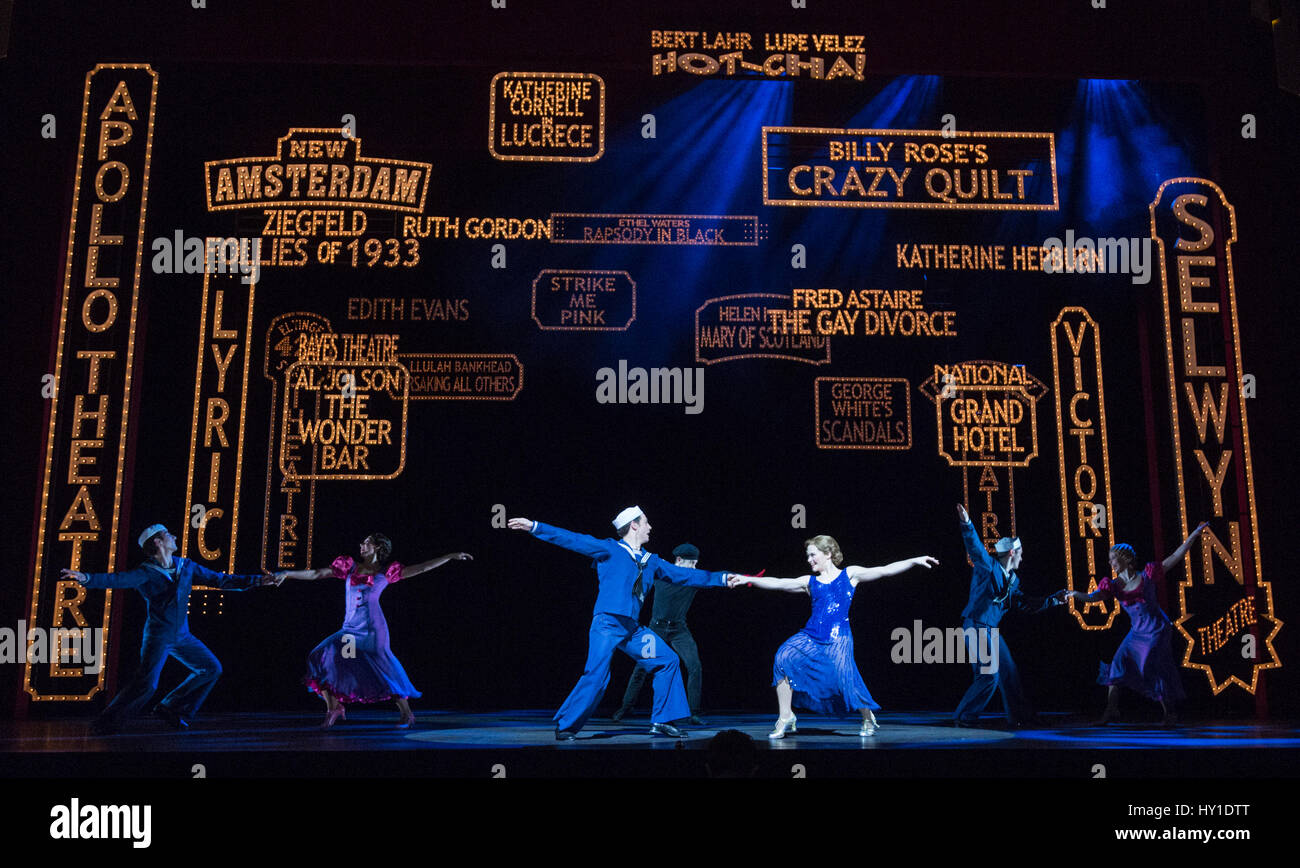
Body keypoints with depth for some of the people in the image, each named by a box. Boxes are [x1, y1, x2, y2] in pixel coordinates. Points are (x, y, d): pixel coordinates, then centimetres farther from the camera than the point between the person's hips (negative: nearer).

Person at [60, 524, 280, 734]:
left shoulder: (186, 566, 7)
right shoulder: (146, 573, -9)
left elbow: (220, 580, 9)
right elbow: (116, 580, -23)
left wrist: (258, 581, 6)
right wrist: (86, 578, -41)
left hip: (182, 636, 6)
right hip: (158, 636, -6)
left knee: (211, 669, 8)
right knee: (146, 683, -17)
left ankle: (171, 709, 17)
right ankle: (106, 722, 0)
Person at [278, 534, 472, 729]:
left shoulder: (385, 573, 5)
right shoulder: (350, 566, 13)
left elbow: (422, 568, 5)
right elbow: (316, 574, 12)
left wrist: (451, 556, 3)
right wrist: (284, 574, 8)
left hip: (372, 630, -4)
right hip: (350, 630, 4)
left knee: (382, 669, -9)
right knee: (322, 657, -10)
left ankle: (406, 713, 4)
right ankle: (334, 708, 2)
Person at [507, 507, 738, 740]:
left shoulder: (650, 561, 18)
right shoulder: (610, 550, -1)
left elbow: (683, 574, 22)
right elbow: (574, 540, -6)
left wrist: (722, 578, 21)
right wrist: (534, 527, -13)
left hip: (632, 628, 7)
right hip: (607, 624, -7)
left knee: (668, 661, 2)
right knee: (596, 675, -18)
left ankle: (661, 722, 12)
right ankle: (565, 726, -3)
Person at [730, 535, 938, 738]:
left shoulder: (849, 575, 7)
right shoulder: (809, 582, 15)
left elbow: (885, 570, 2)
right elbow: (778, 583, 11)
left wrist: (915, 561, -6)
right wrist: (748, 579, 3)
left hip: (837, 639, -3)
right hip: (811, 635, 3)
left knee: (845, 678, -13)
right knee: (784, 657, -18)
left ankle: (868, 718, 18)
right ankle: (785, 717, -9)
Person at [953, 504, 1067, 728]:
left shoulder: (1012, 579, 16)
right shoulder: (988, 566, -9)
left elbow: (1023, 604, 22)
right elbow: (975, 547, -24)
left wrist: (1053, 600, 22)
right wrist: (967, 524, -40)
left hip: (992, 630, 9)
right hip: (977, 626, -9)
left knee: (1009, 672, 12)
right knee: (989, 674, -13)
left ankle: (1020, 717, 24)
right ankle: (964, 717, -3)